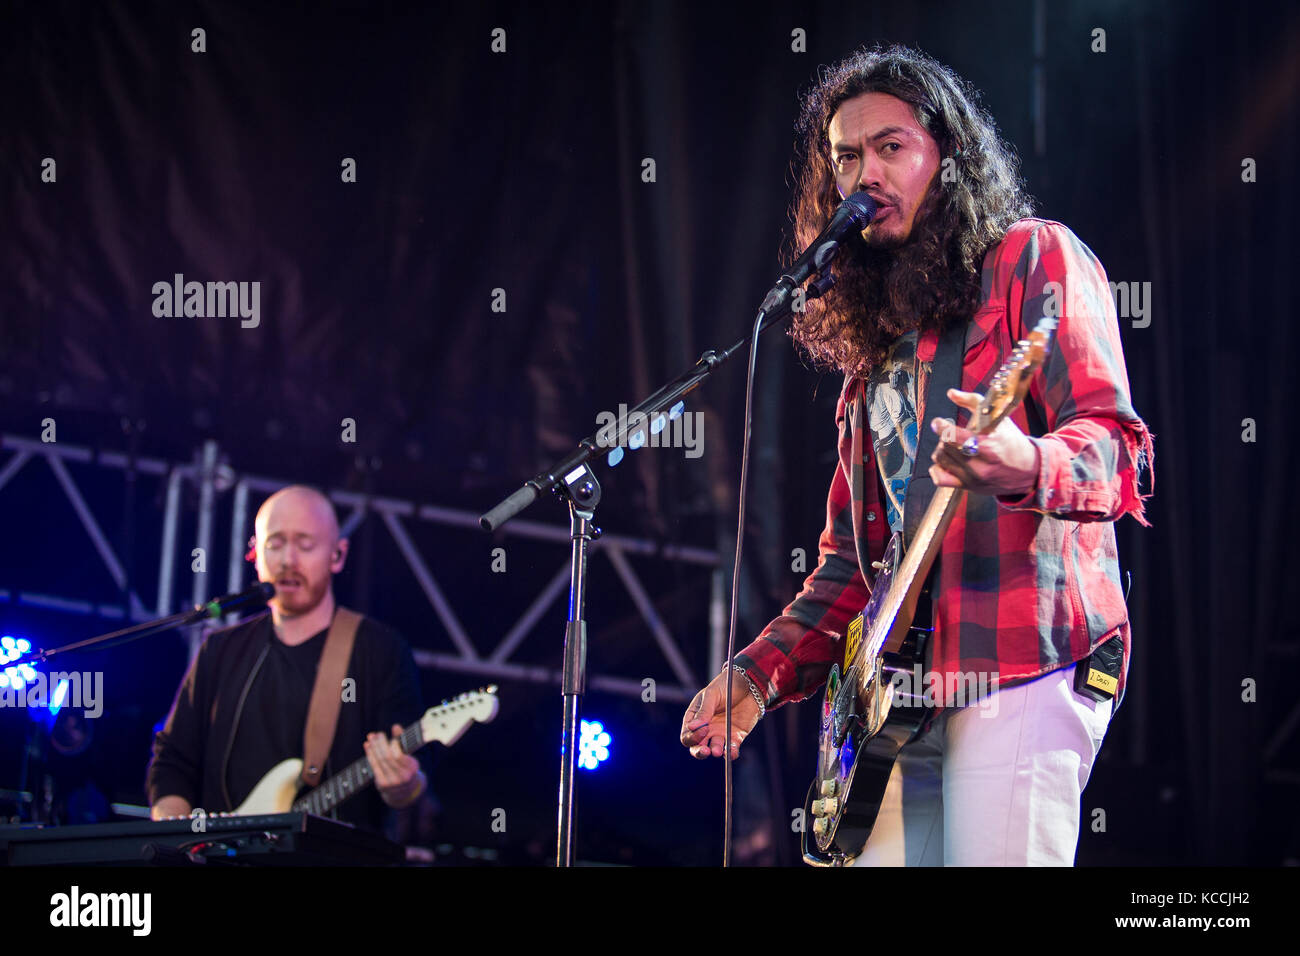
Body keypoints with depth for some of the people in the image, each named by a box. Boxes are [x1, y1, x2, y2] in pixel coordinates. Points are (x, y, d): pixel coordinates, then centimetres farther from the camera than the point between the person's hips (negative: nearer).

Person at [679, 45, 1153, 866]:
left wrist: (1024, 468, -33)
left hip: (1021, 670, -7)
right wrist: (759, 674, 12)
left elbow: (1114, 445, -12)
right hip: (899, 694, 7)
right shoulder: (875, 339, 23)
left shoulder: (1034, 259, 2)